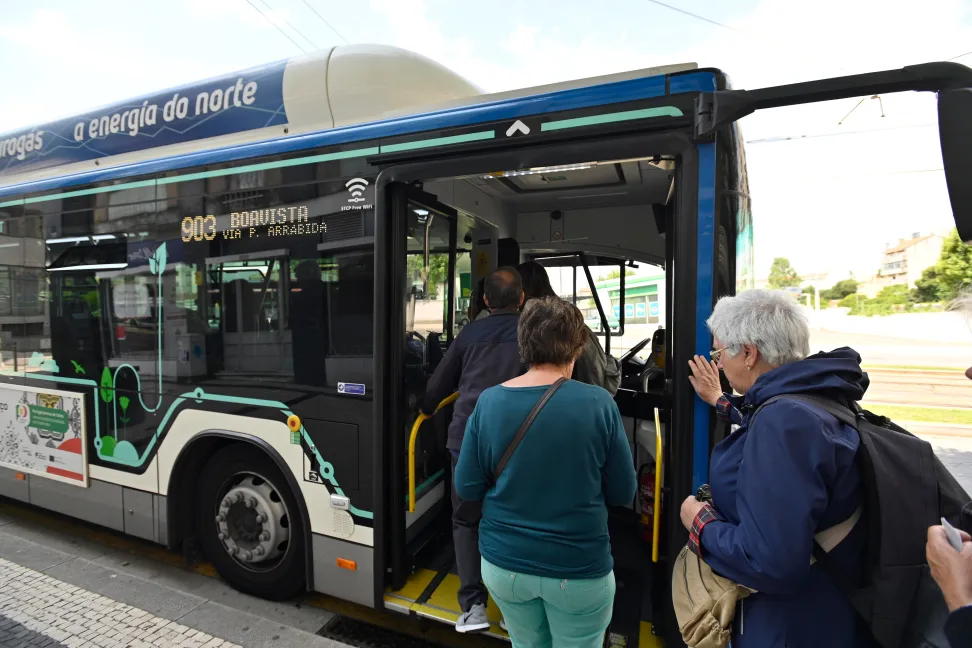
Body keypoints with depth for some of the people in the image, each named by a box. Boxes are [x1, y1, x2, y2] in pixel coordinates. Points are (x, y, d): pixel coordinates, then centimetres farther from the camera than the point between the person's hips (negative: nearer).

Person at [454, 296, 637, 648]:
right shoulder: (599, 403, -17)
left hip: (504, 563, 2)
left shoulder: (489, 401, -12)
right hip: (578, 568, -2)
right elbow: (623, 493, -7)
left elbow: (467, 488, -5)